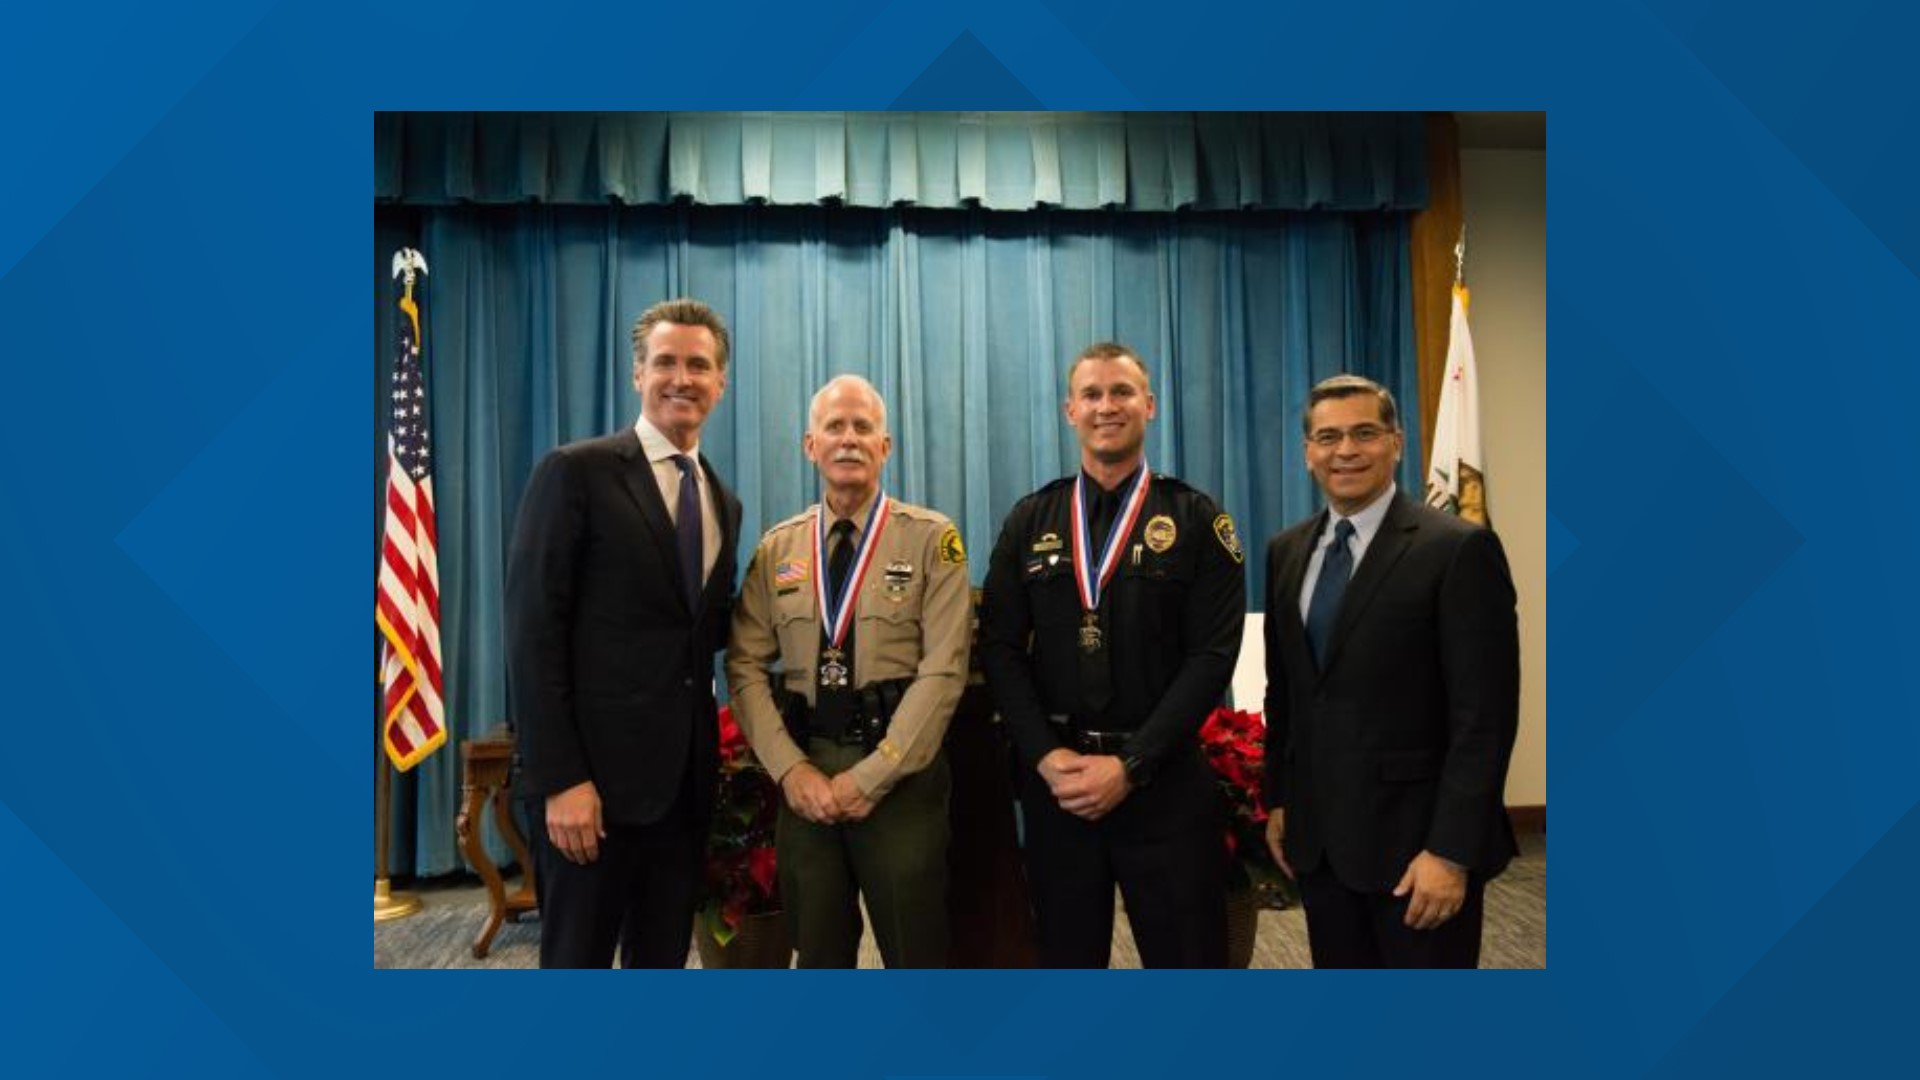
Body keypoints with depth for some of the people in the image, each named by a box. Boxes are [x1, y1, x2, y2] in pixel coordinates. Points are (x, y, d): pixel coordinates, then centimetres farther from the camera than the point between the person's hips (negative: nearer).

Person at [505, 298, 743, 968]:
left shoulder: (722, 501, 13)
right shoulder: (576, 473, -6)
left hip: (685, 776, 6)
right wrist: (559, 778, -17)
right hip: (597, 772, -6)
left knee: (663, 959, 16)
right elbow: (533, 633, -12)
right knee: (576, 960, 6)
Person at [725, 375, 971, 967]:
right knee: (817, 952, 16)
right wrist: (790, 769, -8)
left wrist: (869, 778, -13)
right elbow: (746, 666, 4)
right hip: (803, 777, 4)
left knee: (914, 954, 7)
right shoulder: (777, 548, 8)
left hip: (900, 777, -3)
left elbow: (942, 670, -10)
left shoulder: (931, 538, -3)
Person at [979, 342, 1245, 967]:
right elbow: (1001, 648, 2)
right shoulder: (1030, 522, 6)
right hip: (1055, 777, 2)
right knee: (1066, 959, 15)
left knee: (1186, 959, 7)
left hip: (1164, 779, -2)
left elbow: (1211, 656, -8)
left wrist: (1131, 766, -14)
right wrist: (1047, 757, -10)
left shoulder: (1196, 520, -1)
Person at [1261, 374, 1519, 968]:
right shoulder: (1287, 551, 7)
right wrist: (1278, 800, 12)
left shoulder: (1459, 549, -11)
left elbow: (1484, 715, -14)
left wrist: (1451, 852, -17)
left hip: (1415, 840, -5)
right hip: (1317, 838, 5)